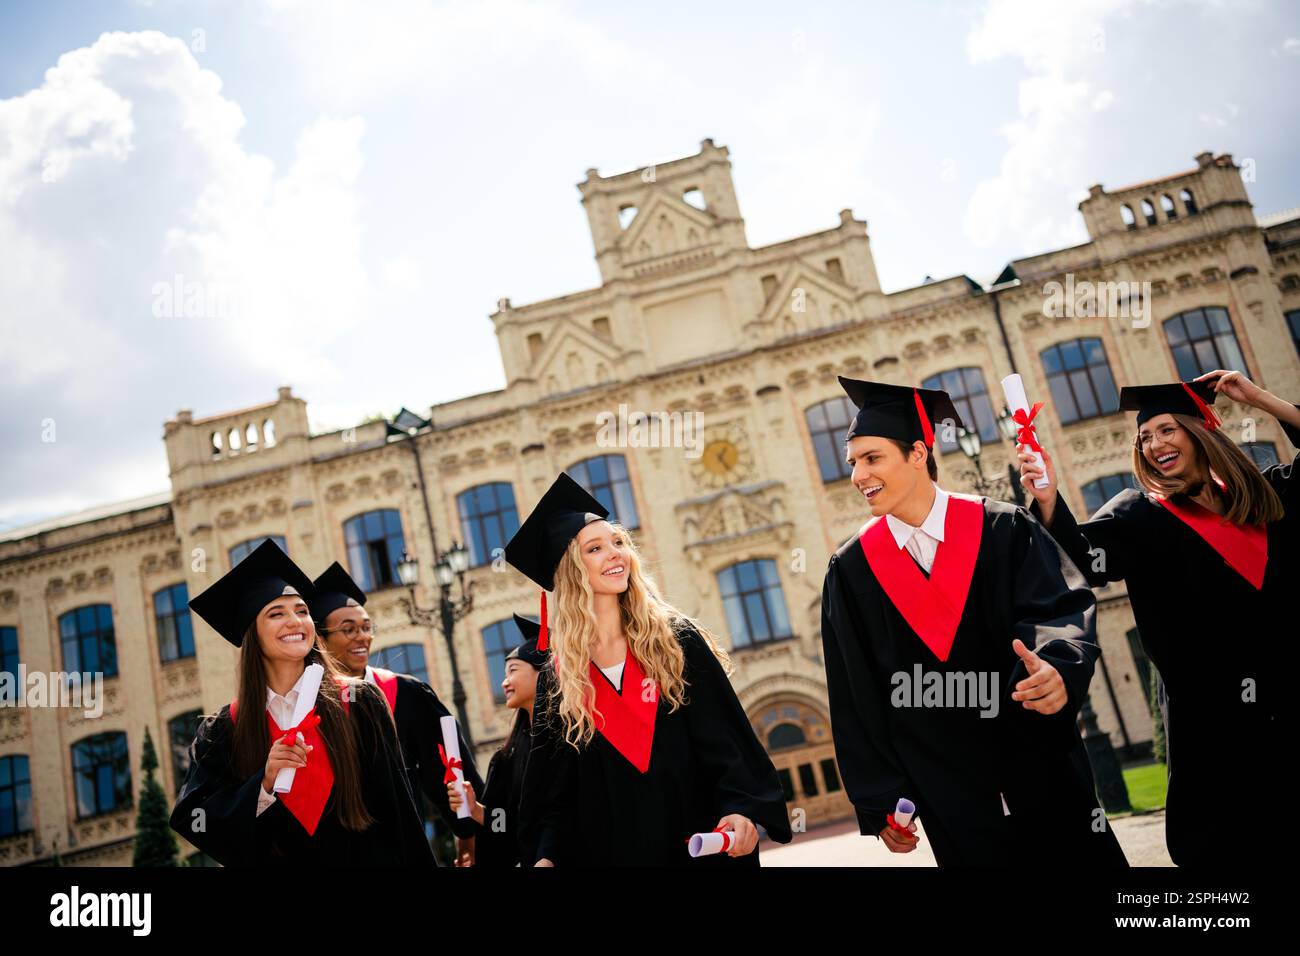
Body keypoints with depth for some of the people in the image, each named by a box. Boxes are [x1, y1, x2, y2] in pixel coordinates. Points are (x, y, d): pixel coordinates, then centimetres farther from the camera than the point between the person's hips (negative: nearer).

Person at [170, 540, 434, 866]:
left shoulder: (358, 703, -8)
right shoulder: (225, 730, -5)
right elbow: (191, 820, -11)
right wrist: (264, 784, -23)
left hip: (368, 859, 0)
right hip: (275, 858, 1)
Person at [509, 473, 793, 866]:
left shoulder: (677, 641, -2)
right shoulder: (557, 680, 1)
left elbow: (728, 736, -6)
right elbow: (554, 790, 3)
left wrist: (742, 809, -20)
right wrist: (546, 856, -10)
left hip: (697, 841, -1)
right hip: (610, 849, 1)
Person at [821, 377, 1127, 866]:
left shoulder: (1004, 531, -4)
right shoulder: (851, 570, 0)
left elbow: (1062, 610, -14)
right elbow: (856, 696, 0)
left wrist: (1057, 670, -36)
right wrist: (878, 798, -1)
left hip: (1043, 775, 0)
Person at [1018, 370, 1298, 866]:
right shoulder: (1141, 514, 2)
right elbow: (1086, 558, -13)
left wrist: (1257, 397, 5)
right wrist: (1048, 499, -32)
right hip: (1211, 712, -3)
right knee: (1229, 844, 0)